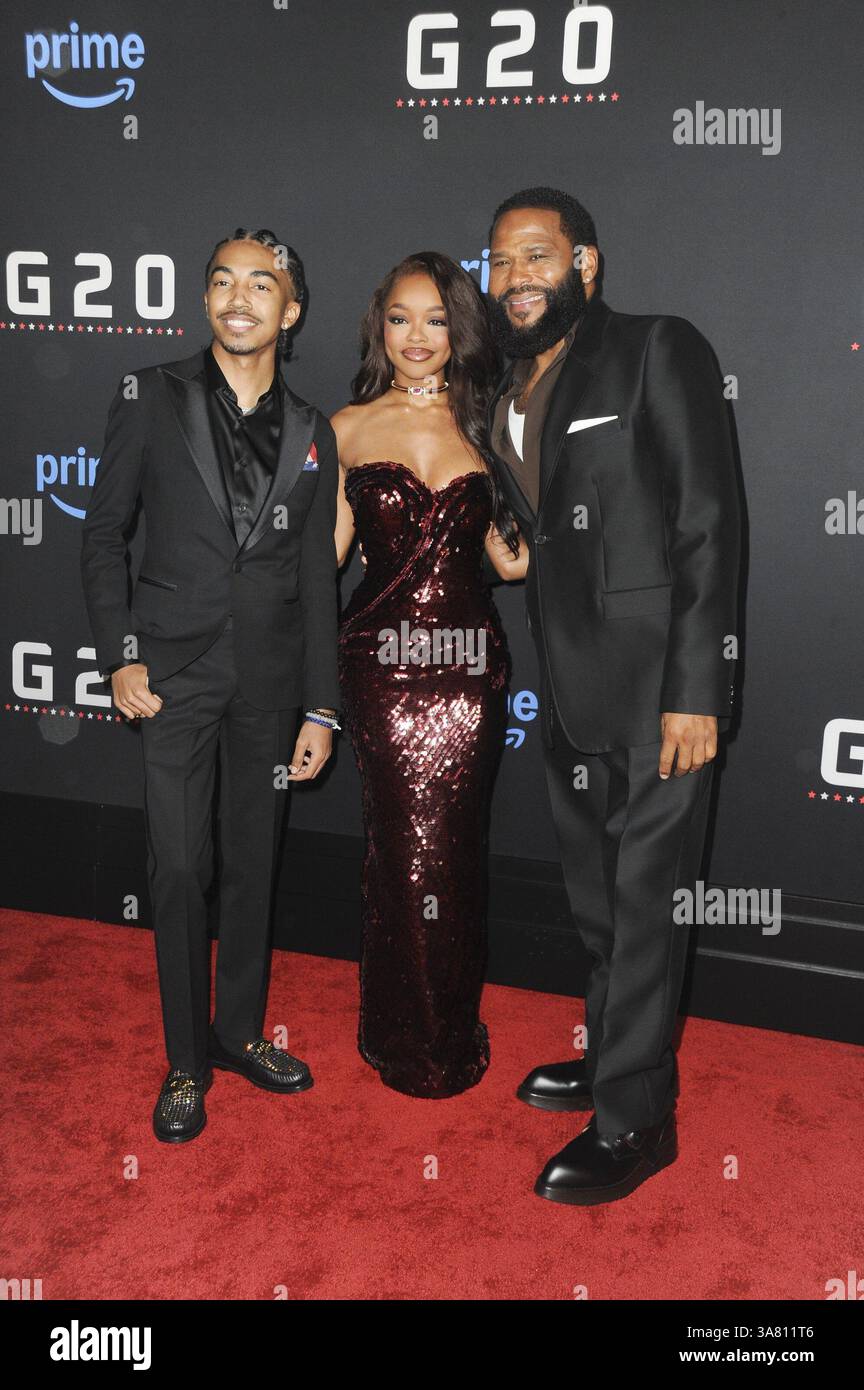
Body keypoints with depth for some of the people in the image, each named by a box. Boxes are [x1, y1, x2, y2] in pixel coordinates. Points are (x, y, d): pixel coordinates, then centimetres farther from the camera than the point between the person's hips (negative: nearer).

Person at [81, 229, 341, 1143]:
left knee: (253, 864, 12)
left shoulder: (311, 433, 7)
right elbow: (103, 533, 2)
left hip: (269, 675, 3)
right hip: (174, 670, -2)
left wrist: (321, 708, 4)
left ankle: (240, 1031, 30)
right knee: (179, 870, 0)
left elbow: (316, 578, 7)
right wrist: (120, 657, -9)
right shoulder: (150, 399, 0)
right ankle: (186, 1060, 18)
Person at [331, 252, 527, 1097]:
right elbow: (323, 552, 6)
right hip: (382, 662, -1)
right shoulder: (348, 428, 6)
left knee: (455, 851, 7)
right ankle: (406, 1038, 23)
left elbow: (515, 557, 8)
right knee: (403, 850, 2)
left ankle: (454, 1029, 28)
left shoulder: (485, 423, 9)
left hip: (470, 662, 1)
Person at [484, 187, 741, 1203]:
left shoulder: (657, 351, -7)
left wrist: (696, 689, -18)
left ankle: (635, 1118, 16)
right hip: (568, 685, 7)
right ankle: (612, 1054, 37)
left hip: (653, 680, -7)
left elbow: (709, 523, -13)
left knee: (644, 894, 1)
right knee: (594, 891, 18)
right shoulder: (509, 392, 15)